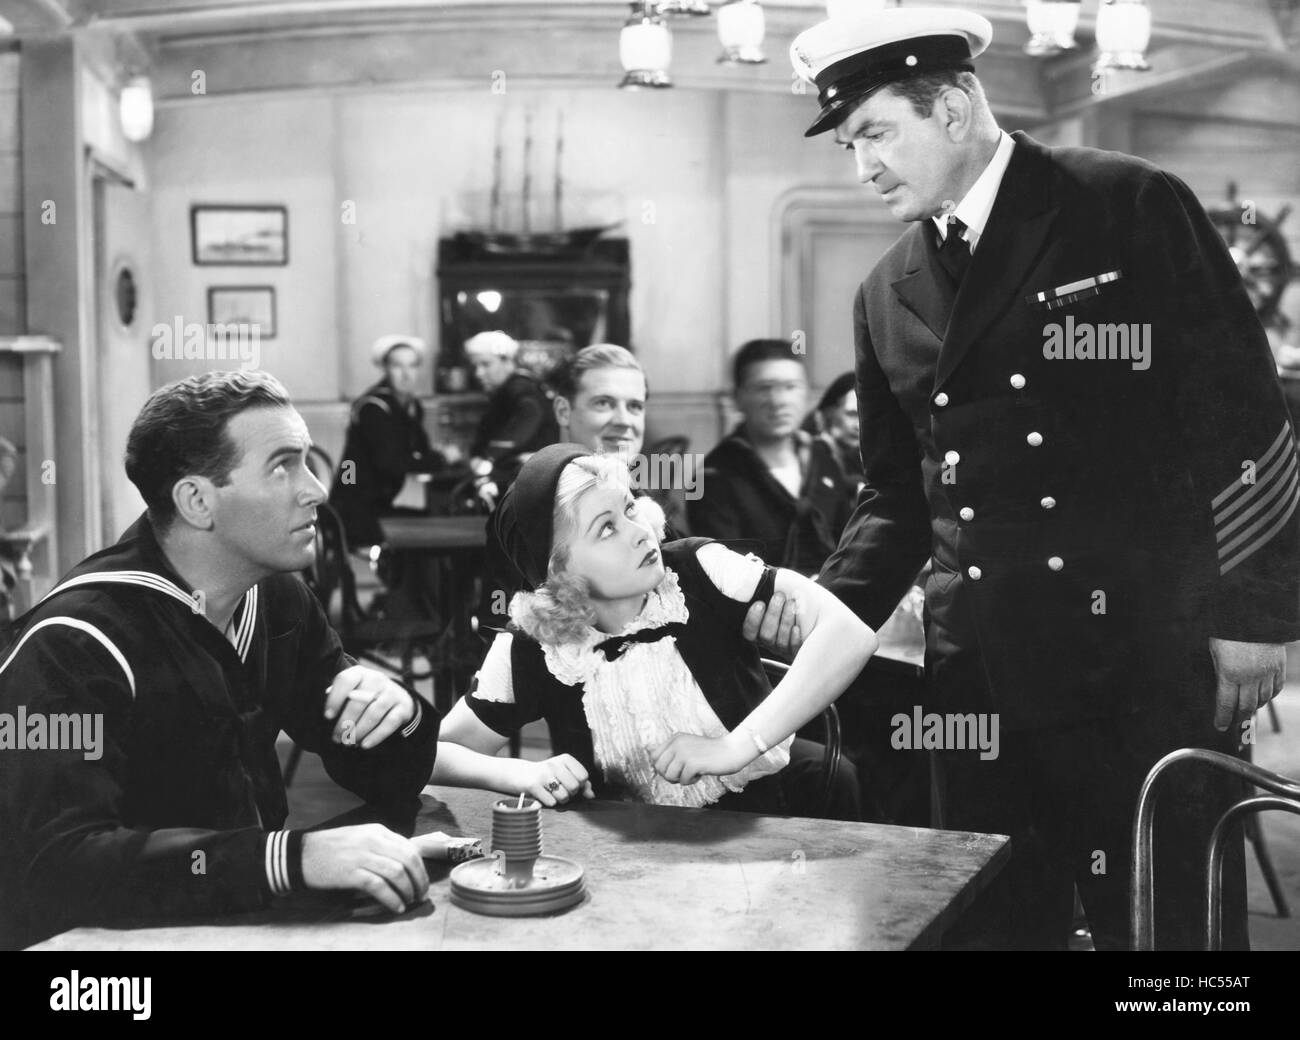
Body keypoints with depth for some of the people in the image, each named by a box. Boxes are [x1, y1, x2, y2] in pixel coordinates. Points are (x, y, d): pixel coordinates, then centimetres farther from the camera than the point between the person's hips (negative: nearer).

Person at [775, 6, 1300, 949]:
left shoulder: (1132, 208, -5)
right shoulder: (885, 295, 9)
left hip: (1145, 664, -4)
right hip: (979, 678, 5)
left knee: (1169, 924, 5)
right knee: (992, 923, 12)